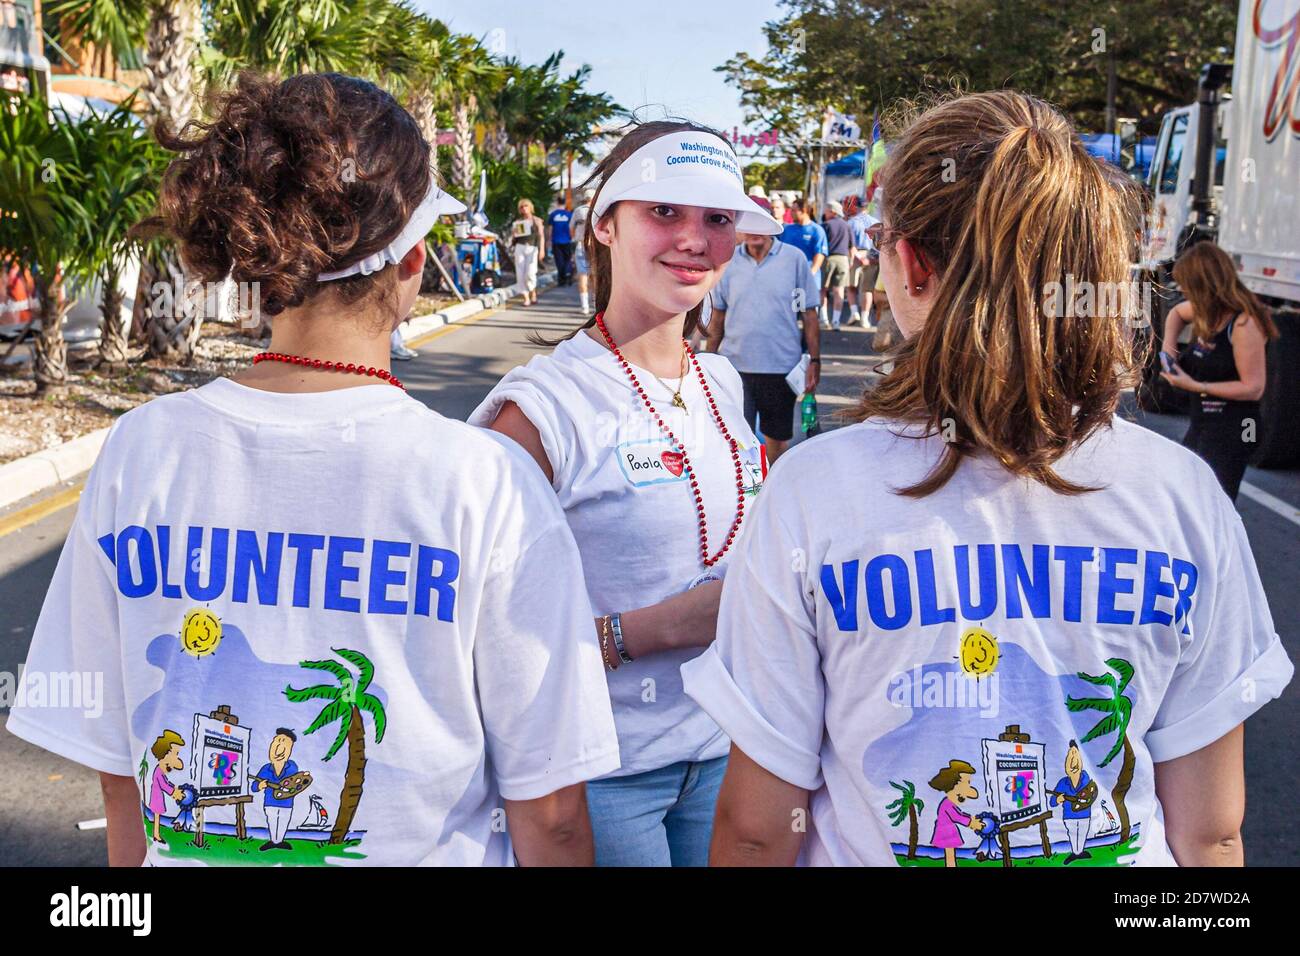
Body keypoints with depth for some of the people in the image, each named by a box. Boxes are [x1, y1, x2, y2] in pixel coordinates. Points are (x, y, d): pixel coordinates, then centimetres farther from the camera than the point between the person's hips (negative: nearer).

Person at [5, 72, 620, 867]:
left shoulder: (138, 452, -13)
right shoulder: (487, 481, -22)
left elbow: (118, 773, -4)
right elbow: (549, 813, -16)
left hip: (187, 851, 3)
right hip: (426, 852, -2)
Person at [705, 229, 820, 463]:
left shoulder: (794, 259, -4)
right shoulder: (728, 261, 1)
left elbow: (809, 314, 0)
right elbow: (718, 315, 9)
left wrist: (815, 360, -3)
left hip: (781, 365, 0)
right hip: (735, 365, 0)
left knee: (777, 436, 14)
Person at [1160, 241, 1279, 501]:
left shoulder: (1244, 323, -21)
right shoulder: (1207, 310, 4)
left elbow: (1253, 388, -21)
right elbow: (1177, 312, 28)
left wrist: (1195, 385, -19)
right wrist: (1169, 343, 9)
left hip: (1231, 431, -9)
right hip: (1201, 424, 9)